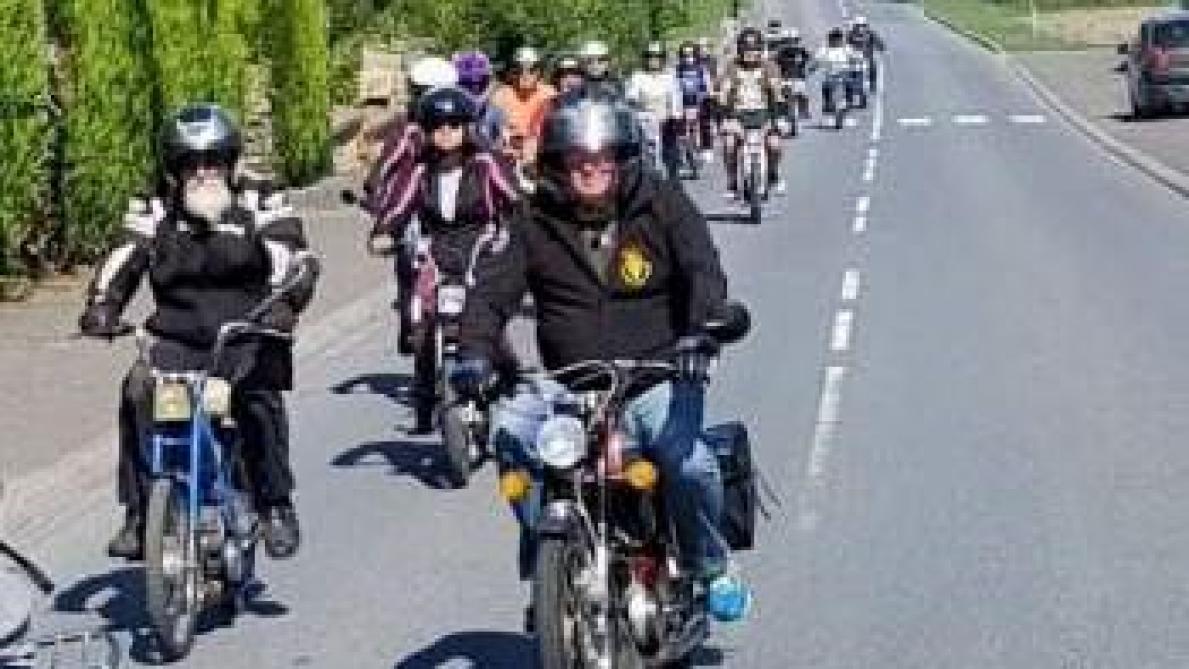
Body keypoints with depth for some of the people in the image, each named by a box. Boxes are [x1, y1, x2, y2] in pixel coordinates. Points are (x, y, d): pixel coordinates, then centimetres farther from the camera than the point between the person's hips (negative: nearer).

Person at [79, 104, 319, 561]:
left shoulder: (261, 203, 1)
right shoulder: (154, 211, 7)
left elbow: (297, 259, -11)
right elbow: (122, 262, -3)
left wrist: (286, 302, -32)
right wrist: (100, 308, -23)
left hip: (248, 338, -2)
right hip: (177, 339, 2)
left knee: (259, 395, -30)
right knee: (138, 393, -23)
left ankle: (276, 506, -12)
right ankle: (138, 514, -11)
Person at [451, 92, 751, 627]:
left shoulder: (662, 203, 2)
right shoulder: (538, 222, 6)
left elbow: (704, 273, -10)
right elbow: (492, 292, 1)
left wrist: (698, 332, -30)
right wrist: (475, 353, -19)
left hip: (654, 376, -2)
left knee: (685, 459, -29)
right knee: (509, 429, -26)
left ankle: (709, 567, 3)